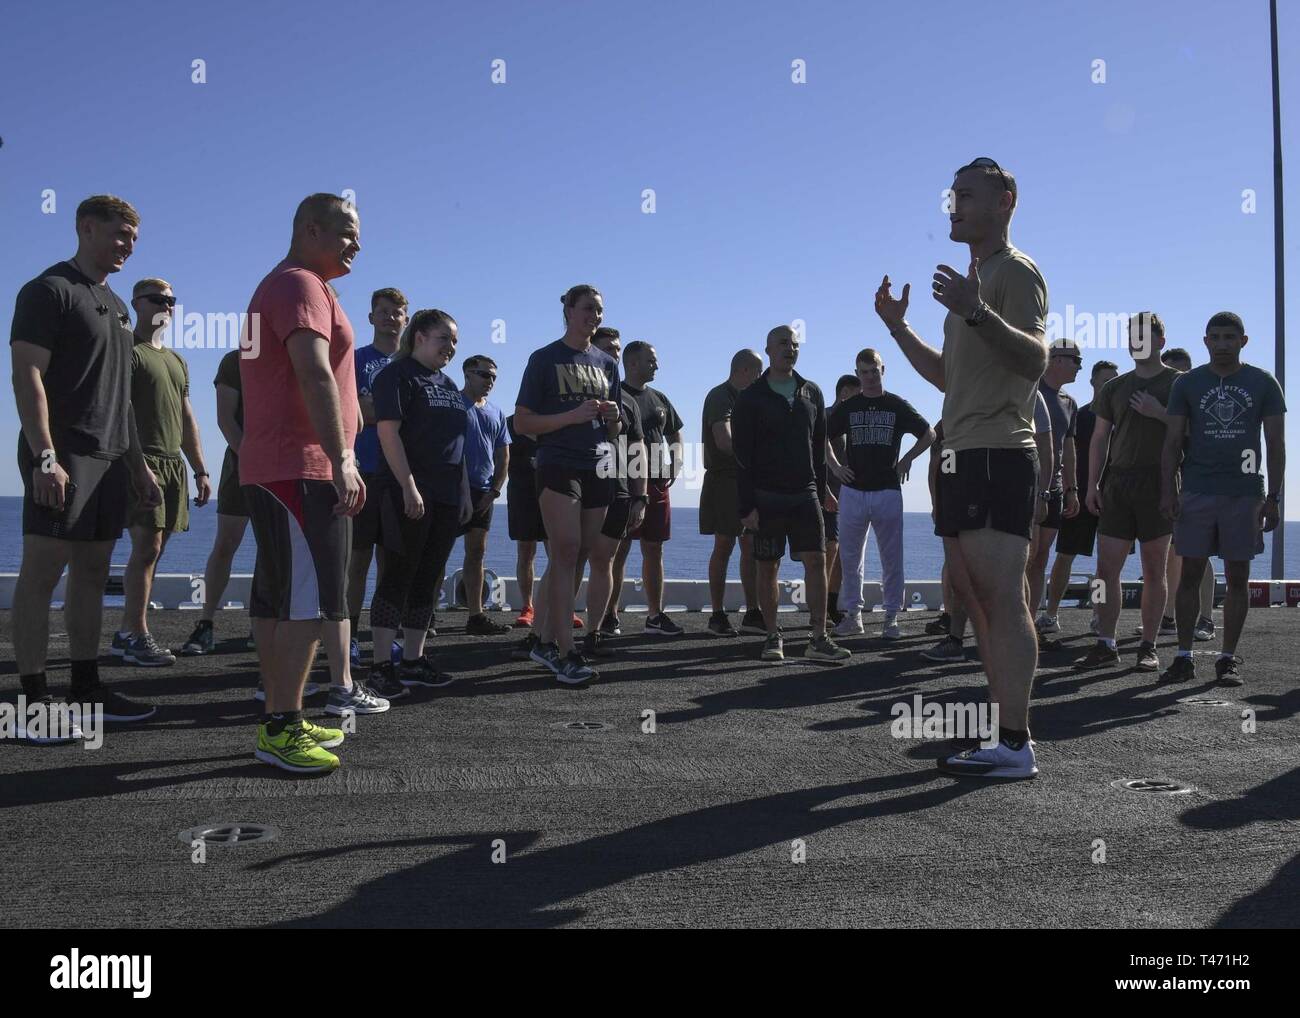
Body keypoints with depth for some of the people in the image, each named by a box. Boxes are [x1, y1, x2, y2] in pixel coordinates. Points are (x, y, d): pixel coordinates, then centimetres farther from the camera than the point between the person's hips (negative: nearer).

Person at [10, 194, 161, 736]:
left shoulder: (115, 305, 22)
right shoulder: (49, 290, -3)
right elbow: (27, 375, -13)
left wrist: (137, 462, 20)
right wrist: (44, 457, -21)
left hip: (109, 458, 9)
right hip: (62, 457, -8)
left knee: (92, 571, 9)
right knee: (41, 571, -6)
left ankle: (85, 687, 15)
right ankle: (34, 698, -3)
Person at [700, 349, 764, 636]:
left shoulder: (744, 399, 19)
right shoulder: (720, 397, -10)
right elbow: (725, 442, -24)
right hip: (724, 480, -9)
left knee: (751, 547, 6)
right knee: (724, 546, -5)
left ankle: (752, 613, 10)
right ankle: (718, 615, 2)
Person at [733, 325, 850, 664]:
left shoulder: (811, 393, 11)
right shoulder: (751, 398, -1)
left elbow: (819, 445, 15)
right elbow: (742, 455, -5)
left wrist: (821, 489, 10)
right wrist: (746, 505, -10)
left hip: (805, 494, 3)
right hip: (767, 496, -3)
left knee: (817, 561, -4)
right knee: (768, 567, 1)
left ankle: (818, 638, -1)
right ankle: (773, 638, 10)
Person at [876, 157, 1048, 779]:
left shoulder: (1016, 272, -4)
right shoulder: (973, 280, 26)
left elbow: (1035, 360, -20)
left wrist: (977, 313, -34)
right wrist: (898, 329, 22)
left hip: (998, 454, -10)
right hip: (962, 456, 10)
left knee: (1001, 597, -13)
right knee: (973, 595, 10)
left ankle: (1016, 745, -10)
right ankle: (1006, 733, 17)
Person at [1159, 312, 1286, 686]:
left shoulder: (1263, 384, 6)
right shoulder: (1188, 383, 6)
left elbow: (1276, 444, 5)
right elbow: (1172, 442, 5)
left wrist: (1273, 497, -2)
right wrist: (1167, 491, -5)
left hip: (1245, 493, 0)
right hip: (1196, 492, 0)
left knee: (1238, 576, 3)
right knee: (1190, 573, 0)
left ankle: (1228, 658, 11)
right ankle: (1184, 657, 7)